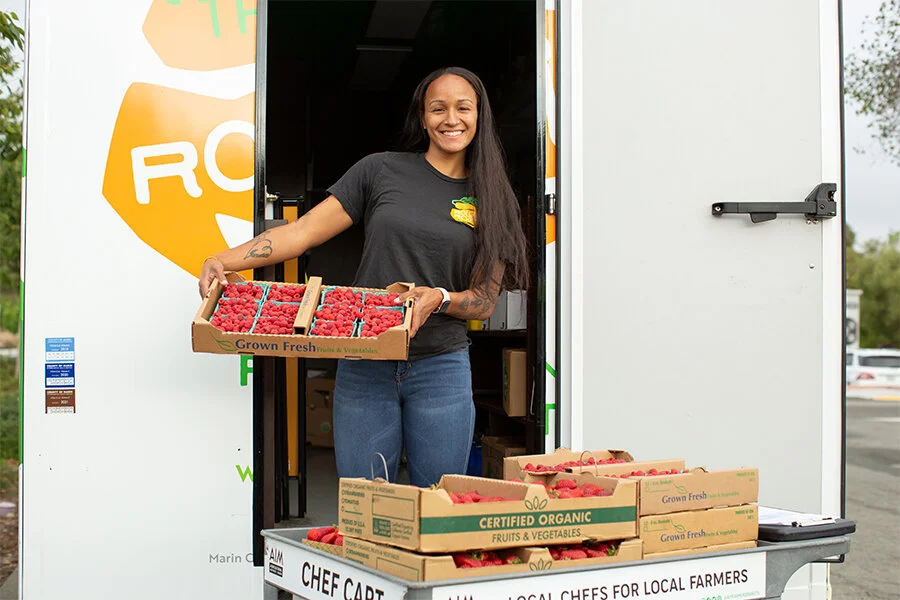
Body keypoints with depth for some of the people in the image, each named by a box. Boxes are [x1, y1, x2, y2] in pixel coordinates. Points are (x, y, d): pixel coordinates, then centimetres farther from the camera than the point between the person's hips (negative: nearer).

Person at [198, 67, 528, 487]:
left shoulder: (489, 198, 7)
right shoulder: (381, 171, 4)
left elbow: (485, 301, 5)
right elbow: (305, 230, -1)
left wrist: (439, 298, -16)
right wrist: (225, 260, -13)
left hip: (441, 369, 1)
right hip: (365, 368, -1)